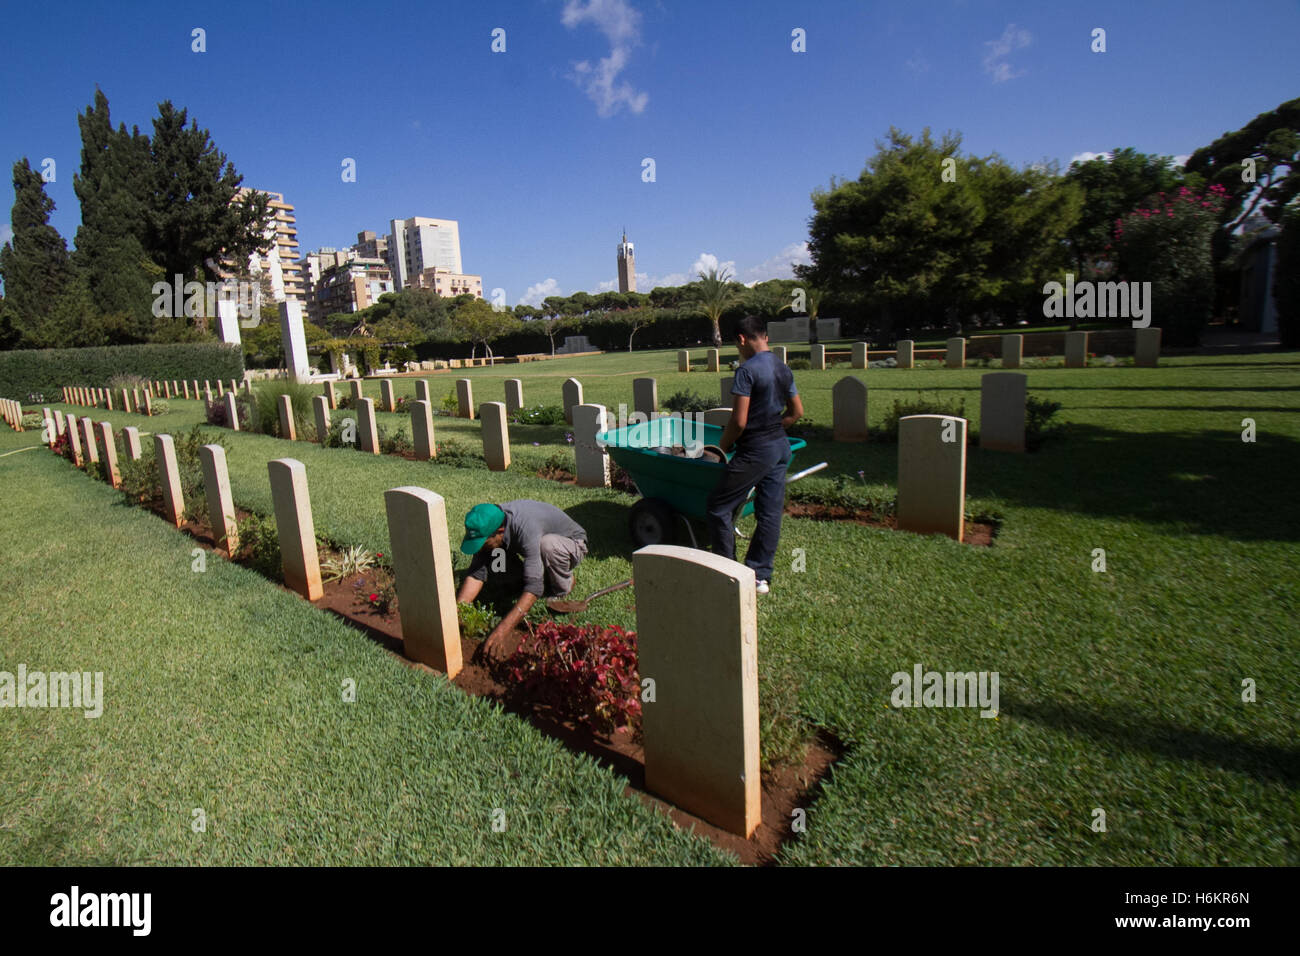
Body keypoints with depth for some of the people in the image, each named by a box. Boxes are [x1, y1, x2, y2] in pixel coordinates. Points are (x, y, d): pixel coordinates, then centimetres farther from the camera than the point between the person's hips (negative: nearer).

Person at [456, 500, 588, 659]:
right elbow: (477, 572, -20)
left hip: (573, 544, -6)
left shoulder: (526, 528, -41)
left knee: (547, 544, -38)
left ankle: (565, 585, -9)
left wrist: (502, 630, -52)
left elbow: (534, 586, -46)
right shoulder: (489, 524, -22)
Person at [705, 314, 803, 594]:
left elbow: (739, 421, -19)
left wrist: (722, 446, -3)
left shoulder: (747, 370, -16)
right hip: (782, 447, 9)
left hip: (755, 451, -8)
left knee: (719, 506, 4)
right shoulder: (784, 369, 9)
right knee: (770, 512, 11)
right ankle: (760, 576, 19)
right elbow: (797, 412, 16)